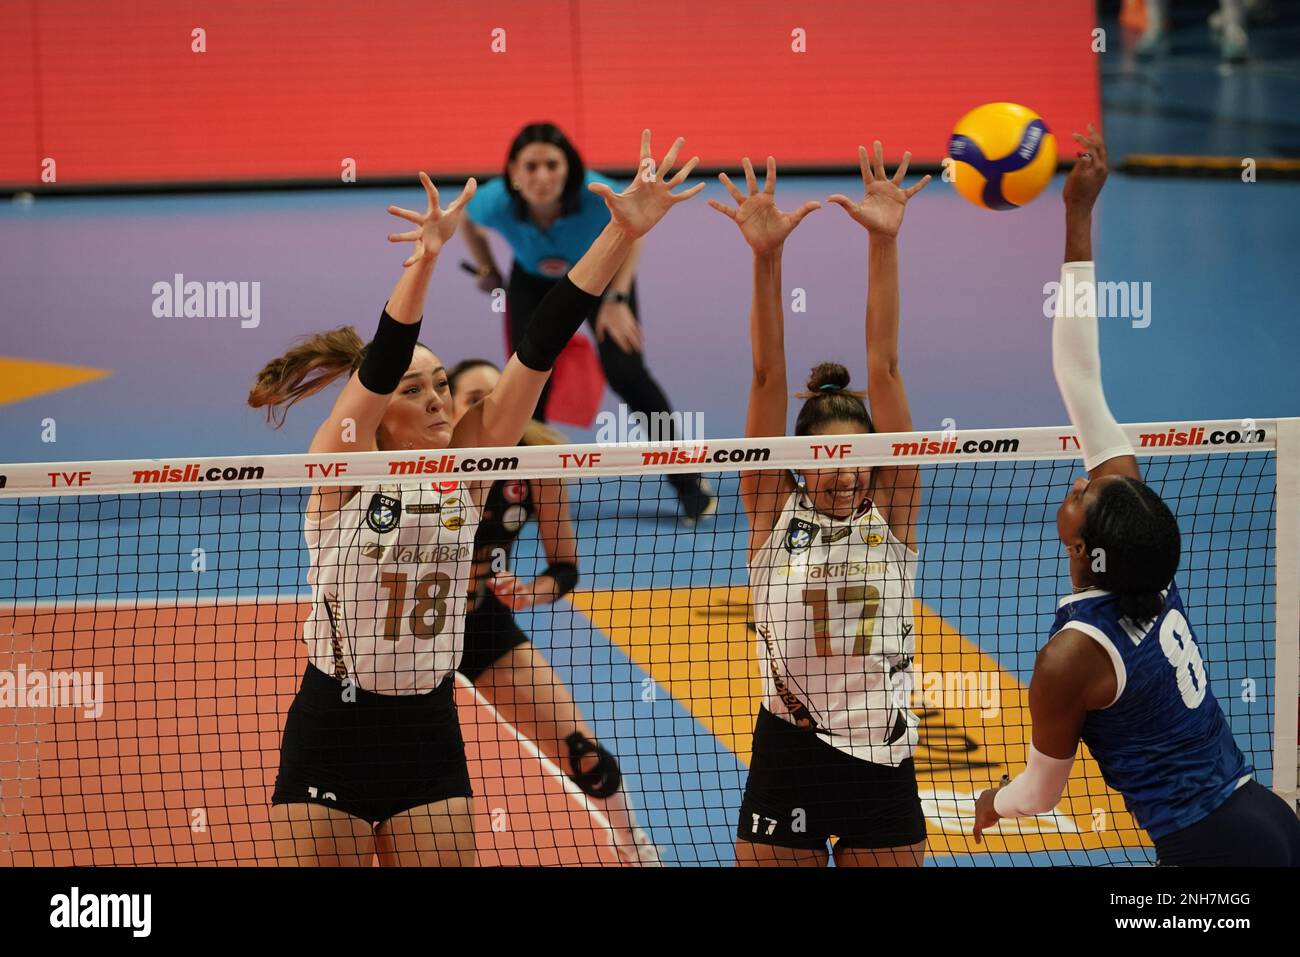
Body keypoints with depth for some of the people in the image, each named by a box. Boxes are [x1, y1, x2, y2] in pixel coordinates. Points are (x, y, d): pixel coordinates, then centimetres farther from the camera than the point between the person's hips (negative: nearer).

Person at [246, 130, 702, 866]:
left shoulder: (466, 466, 1)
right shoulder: (343, 468, -9)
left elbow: (539, 347, -6)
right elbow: (378, 364, -26)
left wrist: (622, 234, -12)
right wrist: (425, 260, -42)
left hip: (429, 733, 3)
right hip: (331, 731, -3)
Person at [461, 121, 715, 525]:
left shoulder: (597, 196, -39)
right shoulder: (495, 204, -35)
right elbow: (469, 222, -7)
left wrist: (617, 299, -23)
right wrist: (488, 271, -4)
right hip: (534, 282, 2)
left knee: (625, 372, -14)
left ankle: (688, 485, 0)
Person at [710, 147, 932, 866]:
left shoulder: (890, 513, 0)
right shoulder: (774, 513, -1)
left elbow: (884, 367, -6)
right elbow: (767, 376, -9)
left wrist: (885, 243, -11)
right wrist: (766, 258, -17)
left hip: (882, 758, 1)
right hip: (787, 758, -1)